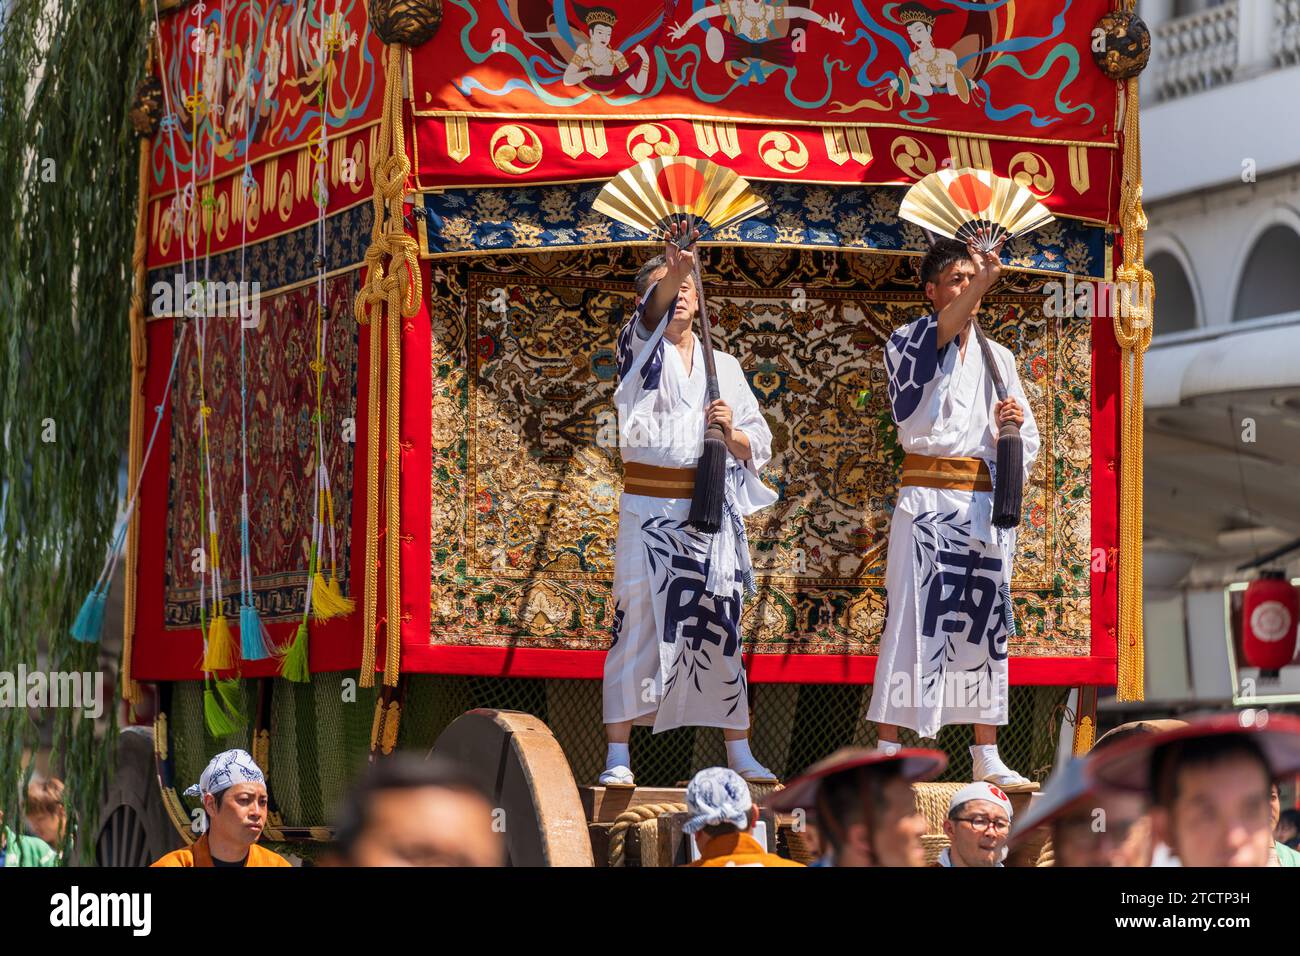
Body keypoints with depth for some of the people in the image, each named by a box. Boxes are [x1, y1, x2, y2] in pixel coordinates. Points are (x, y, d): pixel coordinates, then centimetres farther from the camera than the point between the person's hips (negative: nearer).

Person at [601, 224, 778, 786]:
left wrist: (732, 431, -9)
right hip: (649, 510, -3)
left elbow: (758, 445, 13)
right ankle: (618, 756, -2)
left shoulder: (722, 366, 13)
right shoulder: (641, 349, 3)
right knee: (636, 624, -6)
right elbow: (651, 318, -22)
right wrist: (671, 268, -40)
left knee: (720, 627, 5)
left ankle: (739, 754, 12)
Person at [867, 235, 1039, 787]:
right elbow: (944, 330, -22)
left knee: (985, 623, 5)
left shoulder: (996, 358, 16)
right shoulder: (907, 344, 2)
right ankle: (888, 752, -9)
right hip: (928, 498, -4)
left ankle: (986, 756, 9)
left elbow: (1026, 443, 18)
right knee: (913, 618, -9)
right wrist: (983, 279, -36)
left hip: (986, 503, 5)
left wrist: (1014, 425, -6)